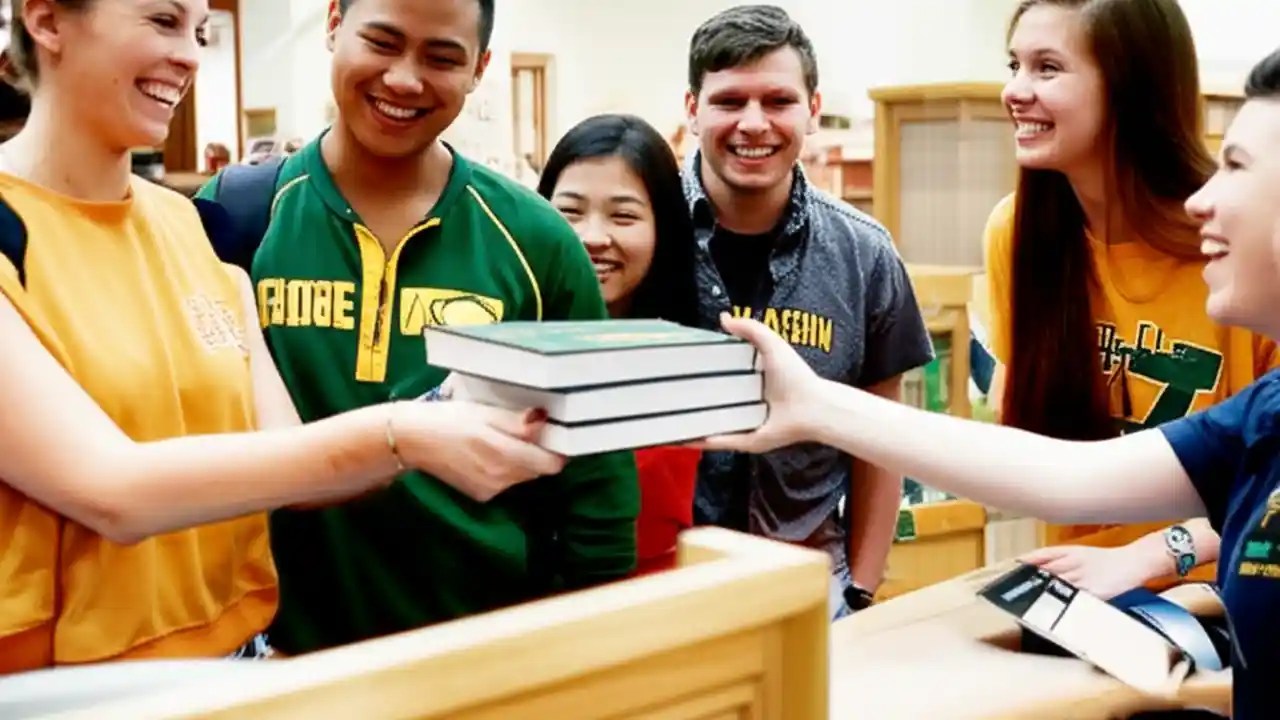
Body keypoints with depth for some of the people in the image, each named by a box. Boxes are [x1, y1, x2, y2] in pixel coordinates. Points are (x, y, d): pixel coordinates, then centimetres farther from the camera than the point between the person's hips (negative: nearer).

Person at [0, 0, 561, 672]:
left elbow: (287, 464, 1)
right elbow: (112, 491, -20)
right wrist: (393, 435, -26)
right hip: (54, 686, -4)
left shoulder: (197, 227, 6)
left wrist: (437, 432, -13)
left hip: (236, 656, 4)